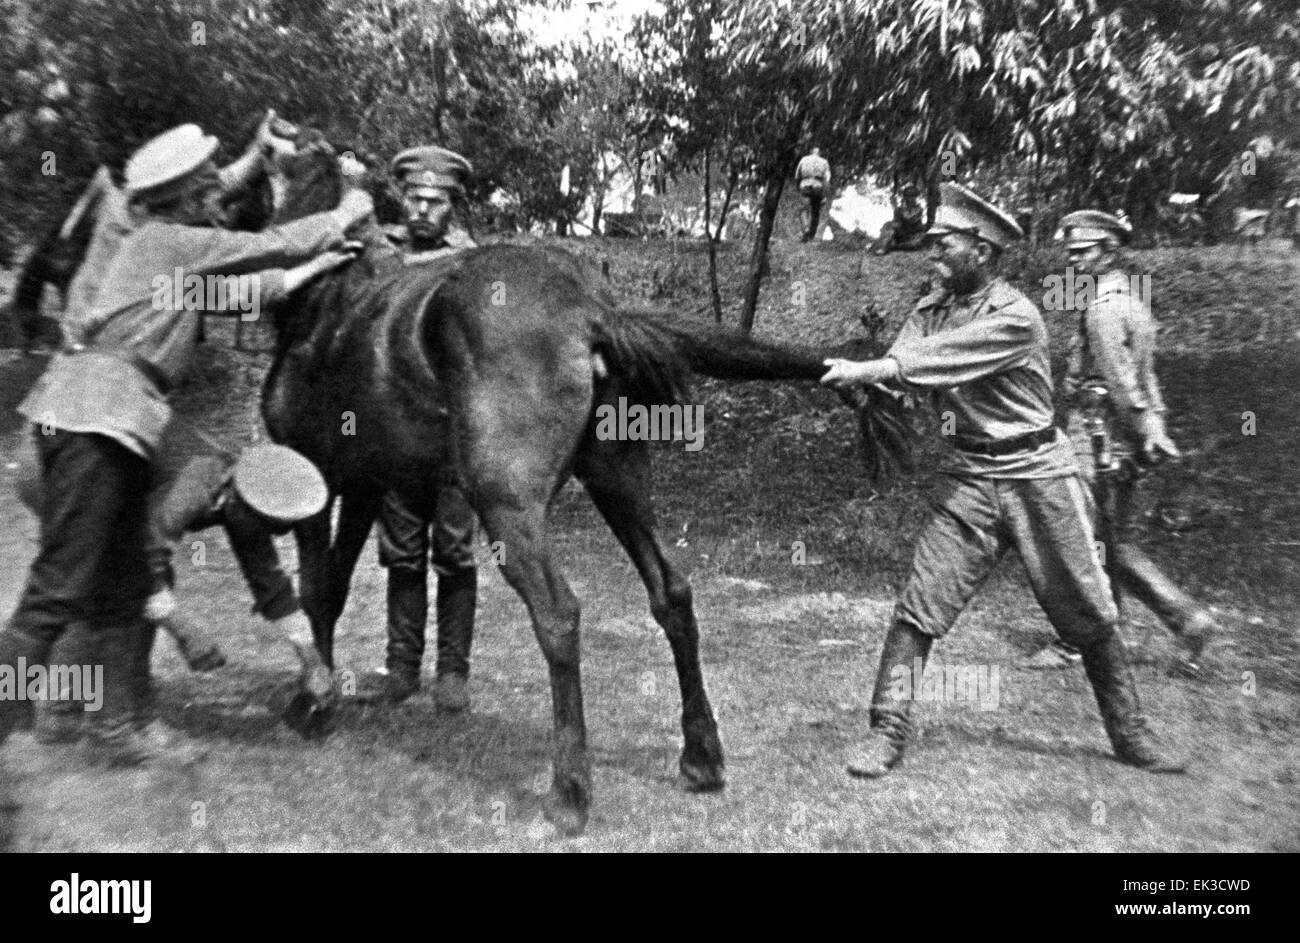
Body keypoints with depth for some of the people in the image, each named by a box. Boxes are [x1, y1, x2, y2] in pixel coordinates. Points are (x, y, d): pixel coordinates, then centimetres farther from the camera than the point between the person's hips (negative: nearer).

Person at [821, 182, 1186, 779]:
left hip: (1038, 472, -3)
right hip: (968, 476, 3)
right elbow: (900, 372, -9)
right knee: (918, 609, -7)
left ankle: (1131, 736, 29)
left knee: (1090, 615, 9)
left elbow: (940, 360, -27)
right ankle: (887, 734, 2)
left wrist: (871, 369, -34)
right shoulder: (931, 310, 5)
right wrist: (852, 375, -29)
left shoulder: (1016, 316, -13)